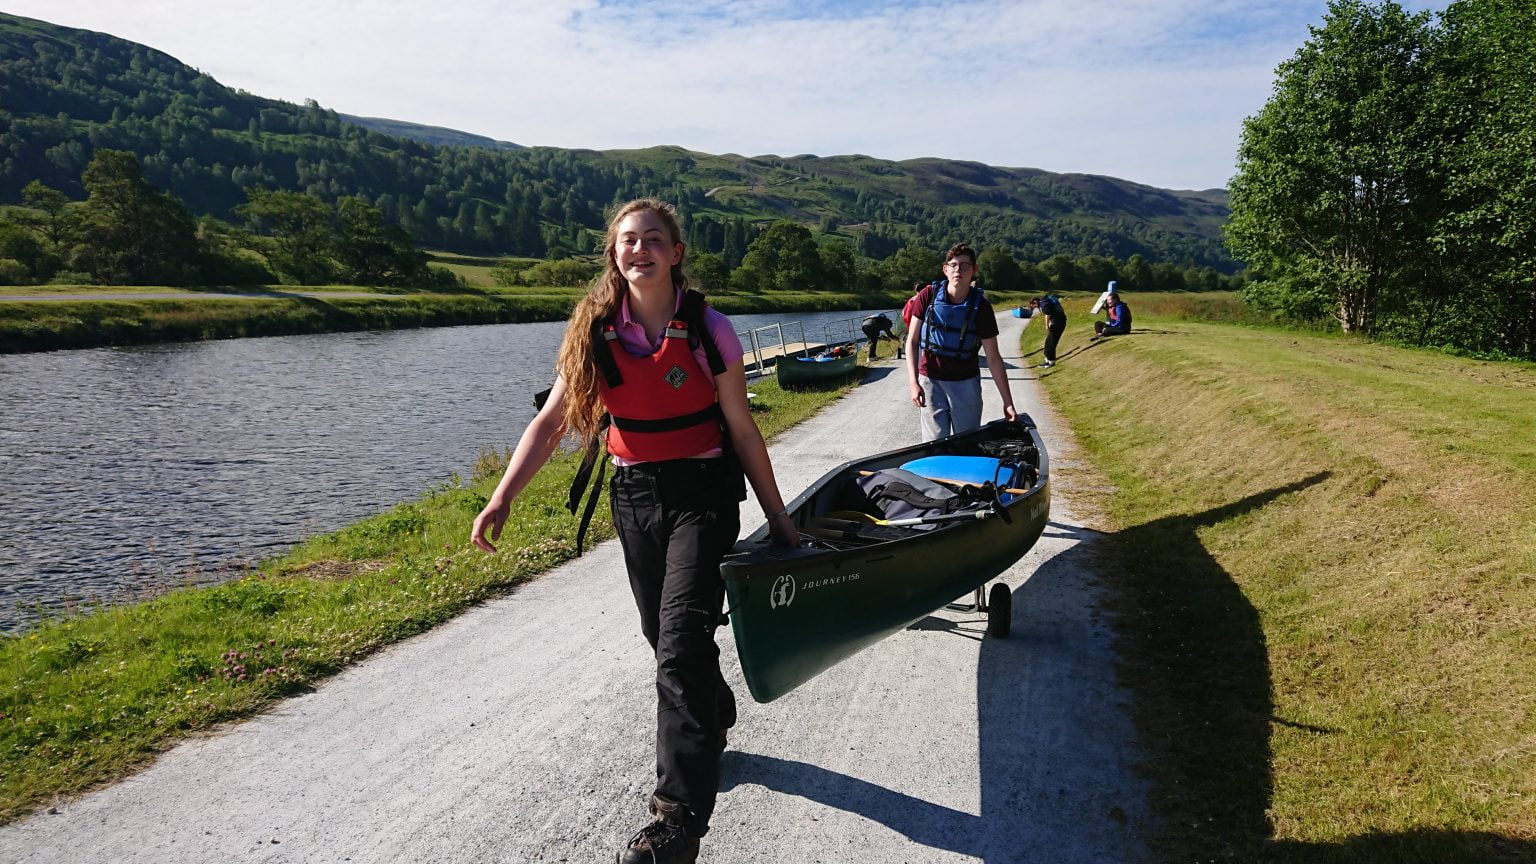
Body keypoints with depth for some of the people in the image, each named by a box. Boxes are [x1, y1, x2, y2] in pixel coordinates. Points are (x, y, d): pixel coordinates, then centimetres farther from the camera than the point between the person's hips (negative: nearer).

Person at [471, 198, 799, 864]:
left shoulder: (708, 330, -10)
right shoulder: (596, 334, -1)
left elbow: (742, 430, -4)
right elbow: (549, 423, -2)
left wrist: (778, 517, 1)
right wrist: (500, 500, -12)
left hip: (702, 494, -4)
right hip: (634, 496, 4)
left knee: (681, 642, -14)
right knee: (668, 637, 16)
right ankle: (713, 723, 45)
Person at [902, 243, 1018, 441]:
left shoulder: (981, 306, -6)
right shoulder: (928, 296, -6)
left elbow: (993, 358, -4)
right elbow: (912, 341, -2)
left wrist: (1008, 402, -7)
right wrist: (914, 383, -12)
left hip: (966, 382, 0)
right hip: (930, 381, 0)